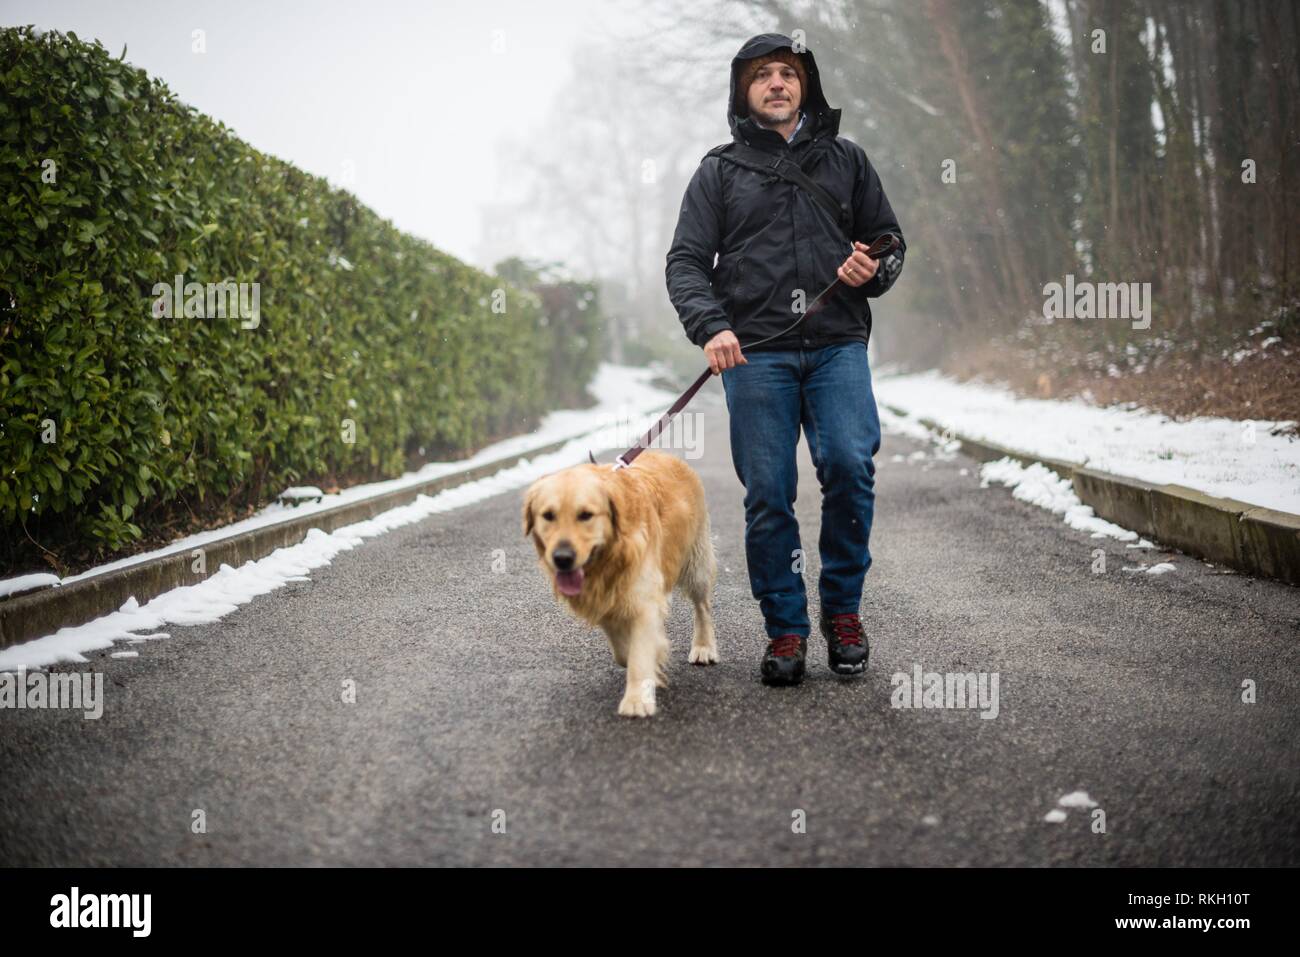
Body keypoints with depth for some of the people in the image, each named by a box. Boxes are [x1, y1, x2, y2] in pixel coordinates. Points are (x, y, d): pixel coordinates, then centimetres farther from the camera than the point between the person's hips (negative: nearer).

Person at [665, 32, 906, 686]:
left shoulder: (845, 159, 17)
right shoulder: (720, 171, 11)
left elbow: (890, 238, 23)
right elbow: (685, 262, 4)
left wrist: (874, 269, -1)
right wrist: (710, 326, -14)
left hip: (837, 345, 1)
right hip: (755, 352, 0)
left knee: (850, 465, -18)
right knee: (767, 494, -4)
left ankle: (842, 608, 1)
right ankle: (785, 628, 9)